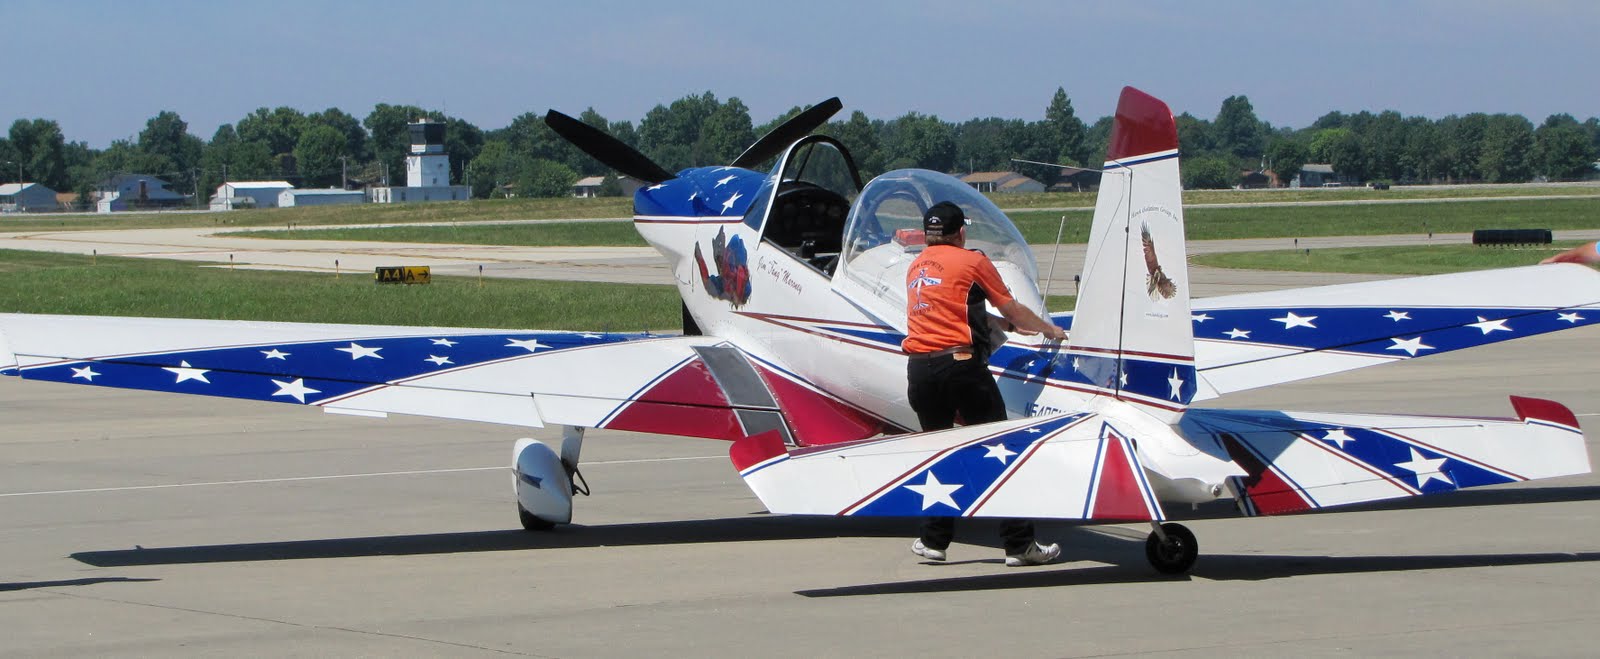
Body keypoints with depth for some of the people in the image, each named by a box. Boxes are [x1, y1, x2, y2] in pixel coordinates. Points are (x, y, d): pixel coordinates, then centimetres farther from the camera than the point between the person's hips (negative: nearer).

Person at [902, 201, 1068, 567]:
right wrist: (1049, 330, 30)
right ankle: (1019, 545, 0)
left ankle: (934, 541, 17)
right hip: (959, 363, -5)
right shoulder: (971, 261, 4)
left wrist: (999, 324, 45)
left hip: (918, 368, 5)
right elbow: (1011, 310, 12)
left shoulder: (916, 268, 21)